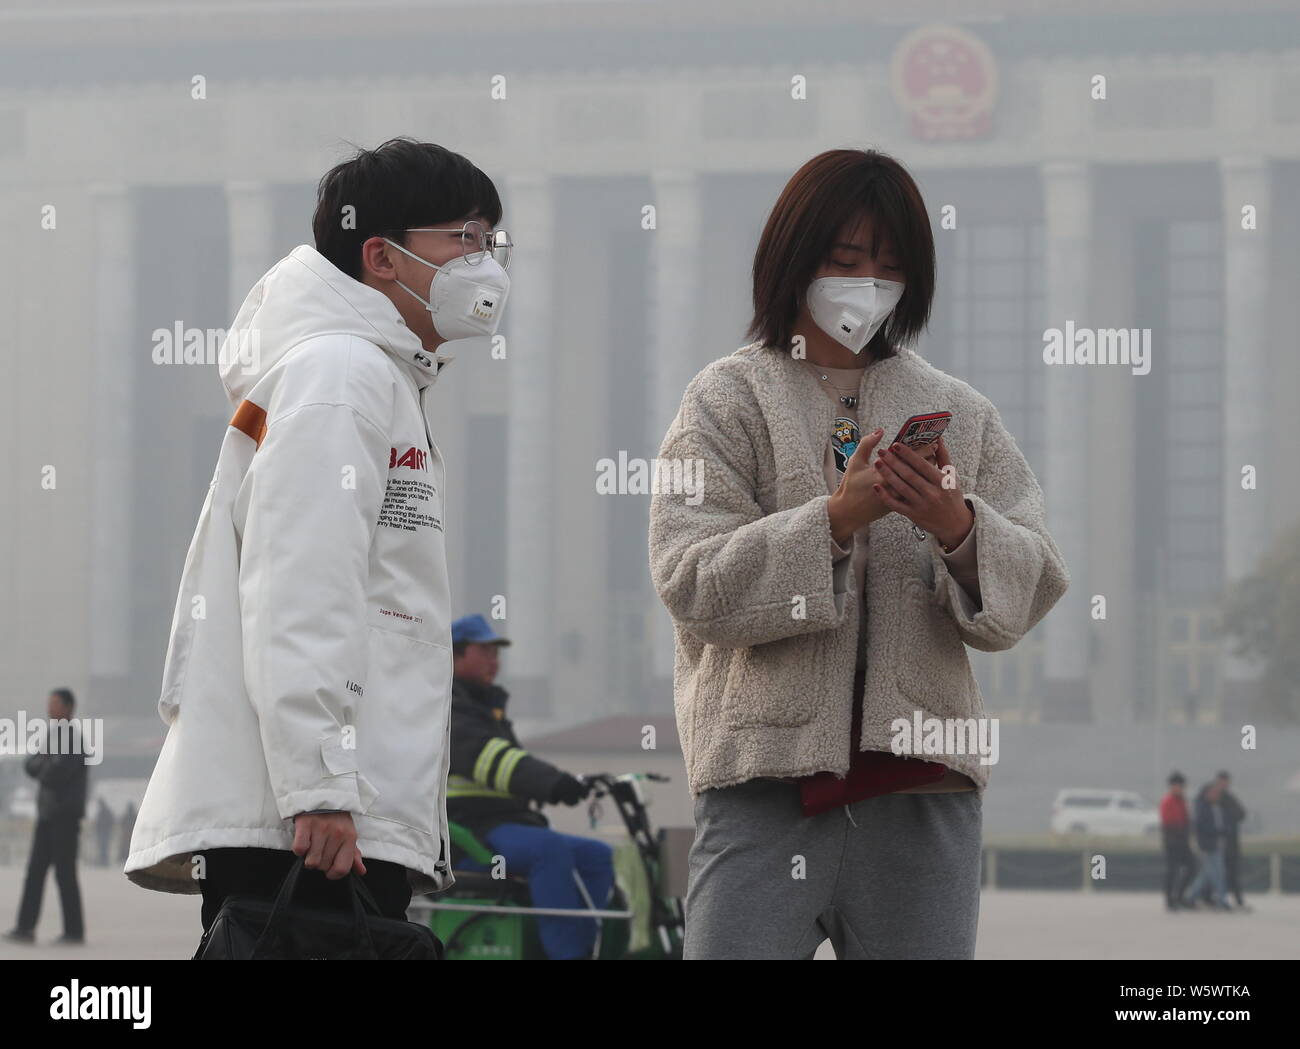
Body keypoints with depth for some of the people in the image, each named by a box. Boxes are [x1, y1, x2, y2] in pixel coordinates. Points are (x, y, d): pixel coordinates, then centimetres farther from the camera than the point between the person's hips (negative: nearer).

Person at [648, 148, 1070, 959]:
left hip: (923, 786, 3)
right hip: (769, 781, -3)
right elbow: (692, 583, -7)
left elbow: (1031, 589, 8)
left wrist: (958, 527, -13)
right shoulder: (730, 400, 6)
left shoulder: (960, 411, 15)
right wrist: (836, 518, -18)